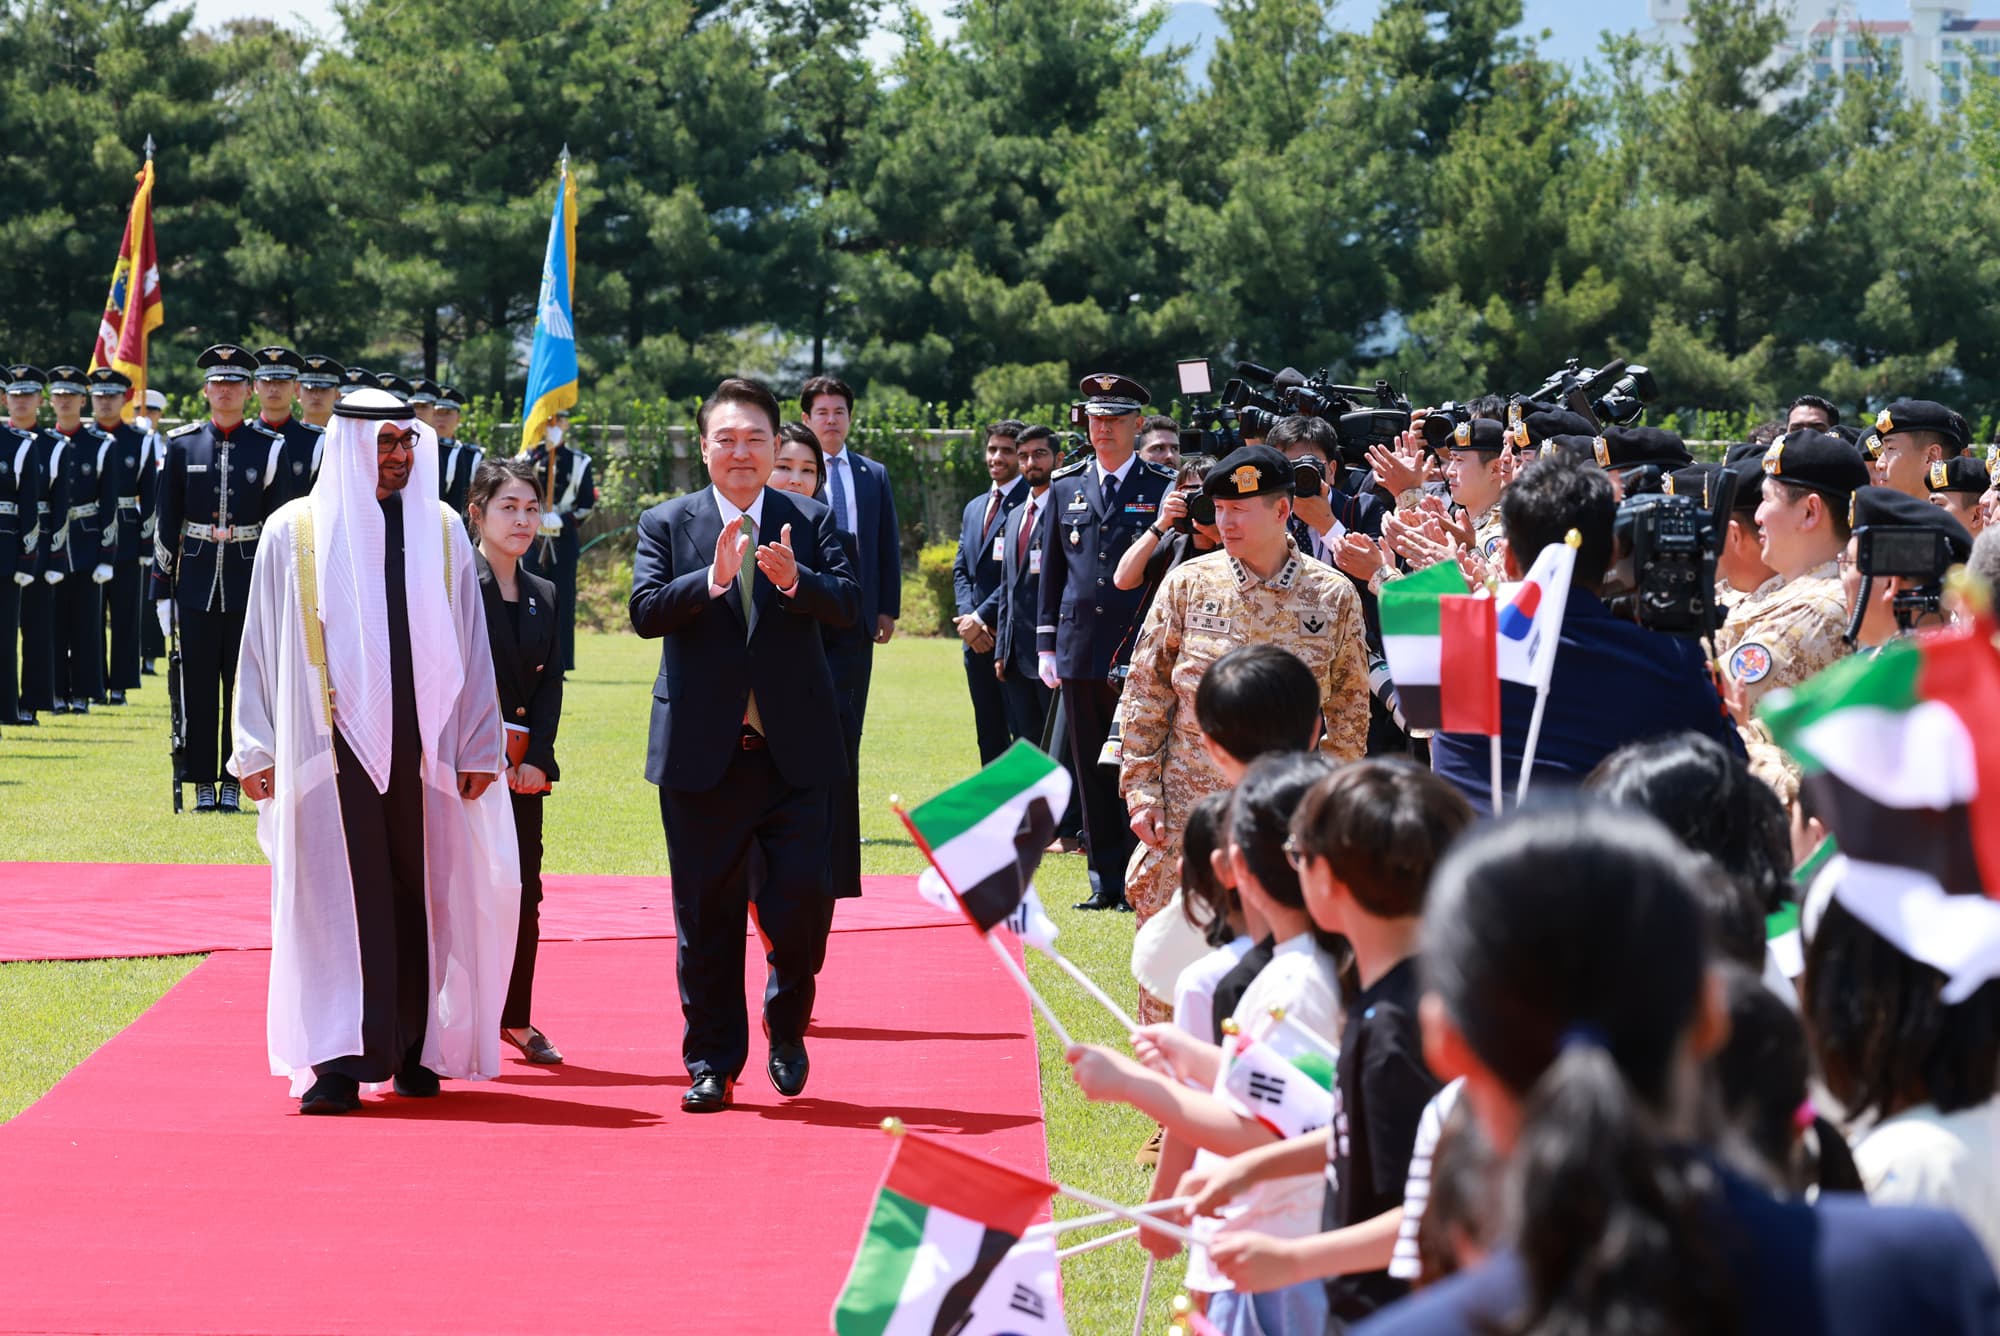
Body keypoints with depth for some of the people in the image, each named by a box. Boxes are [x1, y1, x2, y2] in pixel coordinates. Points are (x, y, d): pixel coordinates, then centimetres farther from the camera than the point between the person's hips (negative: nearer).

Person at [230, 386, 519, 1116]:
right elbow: (262, 645, 6)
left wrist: (479, 747, 6)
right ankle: (340, 1062, -7)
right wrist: (258, 750, 2)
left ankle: (415, 1052, 15)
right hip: (330, 750, -2)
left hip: (420, 748, 2)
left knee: (420, 898, 5)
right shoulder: (296, 531, 3)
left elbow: (469, 646, 10)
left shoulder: (440, 532, 9)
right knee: (339, 903, -7)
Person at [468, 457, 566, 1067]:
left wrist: (535, 759, -3)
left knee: (523, 891, 8)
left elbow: (550, 686, 10)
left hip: (524, 765, 6)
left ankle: (516, 1018, 18)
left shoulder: (543, 596, 13)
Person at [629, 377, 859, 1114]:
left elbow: (849, 602, -8)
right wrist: (711, 579, -26)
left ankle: (786, 1026, 21)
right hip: (702, 750, 0)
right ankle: (712, 1064, 16)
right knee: (707, 914, 5)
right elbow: (645, 611, -10)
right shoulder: (666, 523, 4)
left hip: (794, 749, 0)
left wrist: (794, 580, -27)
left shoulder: (809, 521, 5)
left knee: (799, 895, -6)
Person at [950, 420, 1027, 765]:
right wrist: (968, 618, -1)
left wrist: (983, 617, -13)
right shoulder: (974, 509, 20)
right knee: (989, 736, 10)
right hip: (978, 642, 8)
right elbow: (961, 570, 17)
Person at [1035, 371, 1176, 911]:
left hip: (1140, 649, -4)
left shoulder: (1163, 489, 1)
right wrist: (1046, 644, 9)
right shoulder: (1065, 488, 13)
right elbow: (1052, 572, 15)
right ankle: (1105, 881, 12)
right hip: (1080, 649, 4)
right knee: (1092, 772, 6)